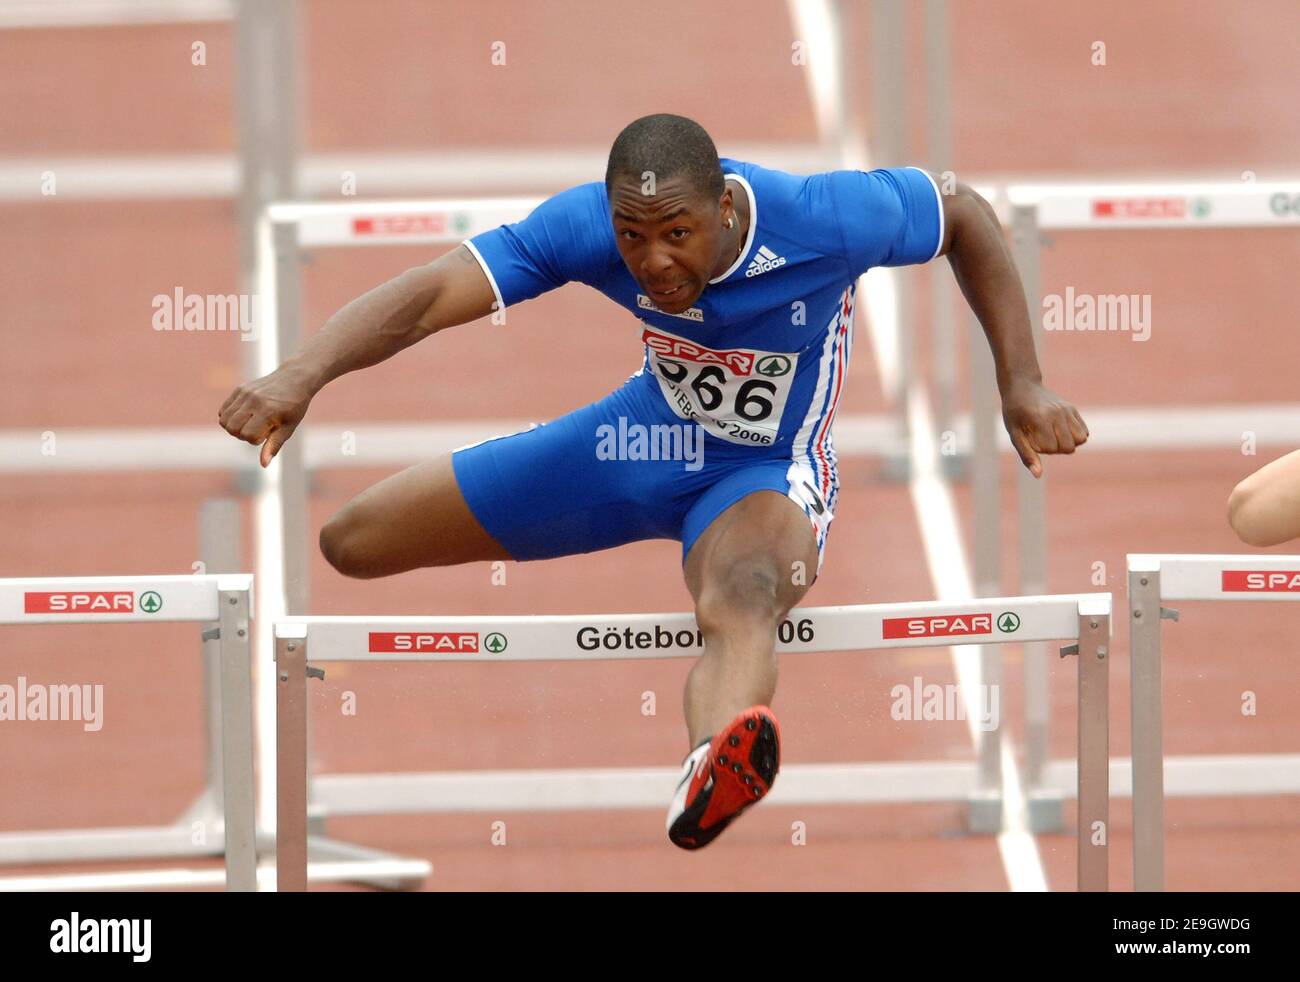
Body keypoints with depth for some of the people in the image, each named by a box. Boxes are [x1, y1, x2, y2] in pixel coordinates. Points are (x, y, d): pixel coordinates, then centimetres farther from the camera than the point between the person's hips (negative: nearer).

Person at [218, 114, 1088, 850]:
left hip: (767, 468, -5)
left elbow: (967, 216, -9)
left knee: (741, 598, -47)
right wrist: (302, 374, -53)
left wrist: (1022, 388, -12)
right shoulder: (586, 226, -26)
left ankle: (711, 779, -78)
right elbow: (428, 295, -36)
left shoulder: (825, 219, -29)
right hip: (648, 429, 5)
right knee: (353, 545, 9)